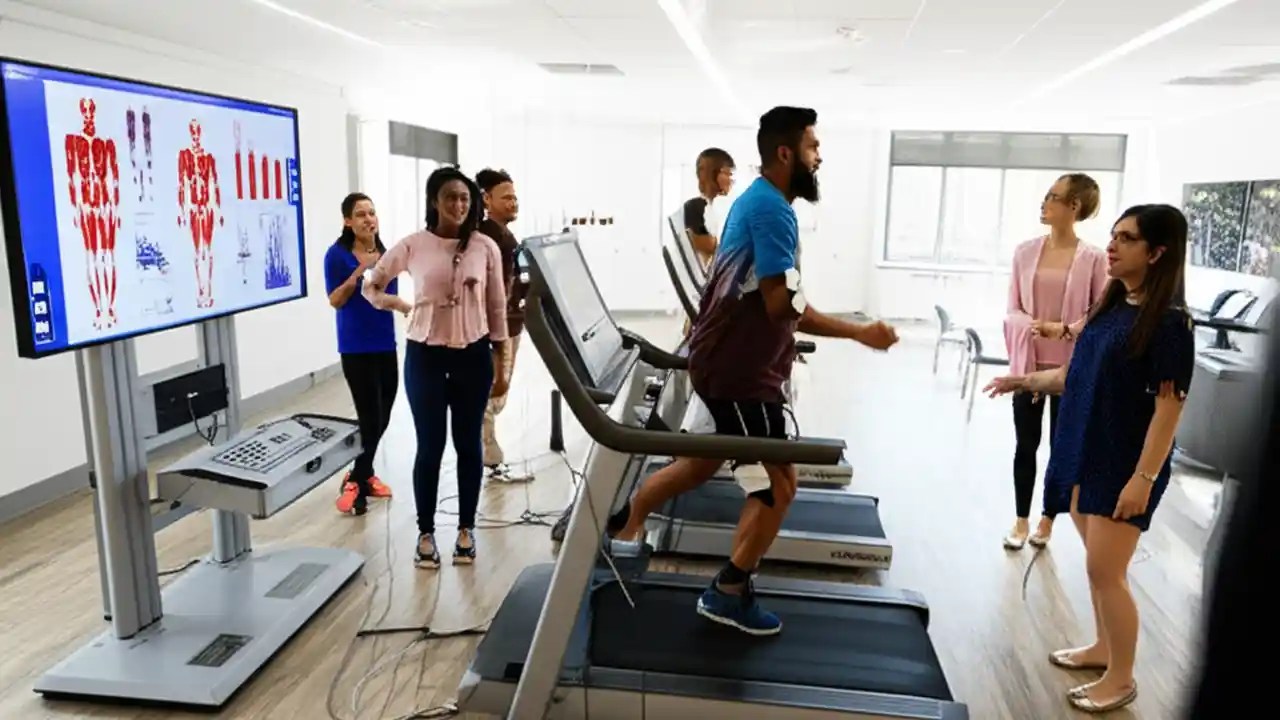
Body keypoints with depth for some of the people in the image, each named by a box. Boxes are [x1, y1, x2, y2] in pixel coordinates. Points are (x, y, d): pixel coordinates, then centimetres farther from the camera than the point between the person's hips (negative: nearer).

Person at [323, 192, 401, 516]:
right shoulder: (338, 254, -8)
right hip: (356, 348, -5)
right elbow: (334, 301, -11)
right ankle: (355, 481, 8)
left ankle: (363, 473, 28)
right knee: (370, 417, -9)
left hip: (386, 344, 6)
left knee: (383, 417, 10)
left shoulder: (386, 253, 7)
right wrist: (358, 273, -22)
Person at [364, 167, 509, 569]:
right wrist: (401, 306, 1)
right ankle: (426, 533, 20)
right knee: (430, 447, 5)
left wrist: (500, 366, 2)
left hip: (473, 356, 1)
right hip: (425, 356, -1)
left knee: (468, 445, 10)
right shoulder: (413, 246, -3)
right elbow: (371, 286, 12)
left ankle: (466, 529, 25)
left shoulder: (485, 248, -2)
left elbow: (497, 309, 2)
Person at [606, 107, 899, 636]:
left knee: (704, 462, 23)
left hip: (727, 361, 10)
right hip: (739, 372, -10)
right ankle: (728, 595, 15)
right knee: (778, 487, 0)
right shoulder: (773, 209, -19)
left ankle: (625, 524, 37)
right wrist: (859, 333, -21)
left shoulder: (756, 200, 14)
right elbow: (784, 305, -25)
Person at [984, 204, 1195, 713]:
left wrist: (1145, 477, -20)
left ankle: (1121, 679, 15)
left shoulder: (1169, 322, -16)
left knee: (1105, 570, -2)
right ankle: (1104, 647, 36)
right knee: (1099, 564, 18)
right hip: (1087, 452, 8)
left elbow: (1169, 405, -18)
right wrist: (1028, 380, 10)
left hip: (1126, 464, -7)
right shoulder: (1111, 306, 7)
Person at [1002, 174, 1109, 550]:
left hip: (1070, 367, -2)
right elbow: (1012, 309, 4)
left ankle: (1048, 519, 28)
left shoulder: (1093, 258, -7)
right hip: (1028, 363, 2)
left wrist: (1065, 329, -20)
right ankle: (1021, 520, 24)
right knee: (1026, 445, 9)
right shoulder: (1026, 252, 2)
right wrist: (1031, 325, -16)